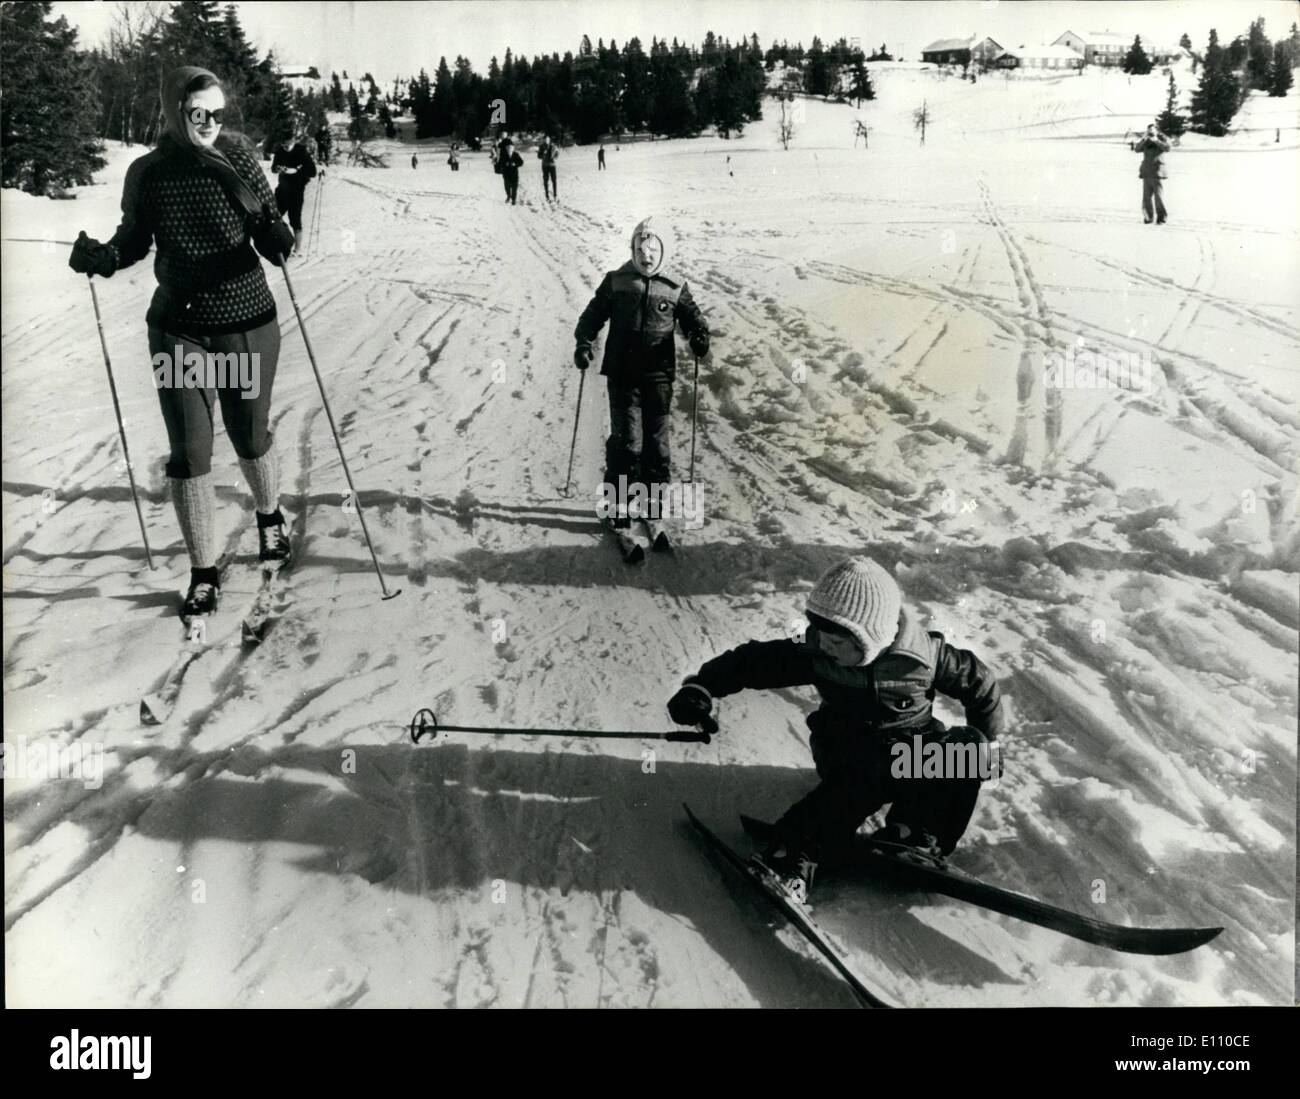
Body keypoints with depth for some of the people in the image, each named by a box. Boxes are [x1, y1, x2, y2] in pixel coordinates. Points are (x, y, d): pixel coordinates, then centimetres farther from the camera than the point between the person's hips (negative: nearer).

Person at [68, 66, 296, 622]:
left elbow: (267, 226, -5)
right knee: (189, 452, 1)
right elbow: (134, 241, 9)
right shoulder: (147, 172, -3)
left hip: (248, 323, -1)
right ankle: (203, 572, 14)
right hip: (178, 329, 1)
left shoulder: (238, 158, -7)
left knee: (250, 435, 13)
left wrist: (278, 237, -28)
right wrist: (101, 257, -12)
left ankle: (270, 516, 45)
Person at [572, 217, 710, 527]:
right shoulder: (616, 281, 4)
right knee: (626, 438, -6)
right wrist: (584, 342, -8)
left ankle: (653, 496, 20)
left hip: (659, 374, 1)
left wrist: (699, 337, -15)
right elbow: (594, 313, 9)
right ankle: (618, 501, 3)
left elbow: (692, 317, 7)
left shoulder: (675, 287, 4)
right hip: (622, 372, -1)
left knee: (656, 438, 6)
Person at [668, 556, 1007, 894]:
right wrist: (703, 686, -20)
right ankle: (793, 856, -41)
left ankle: (913, 835, -27)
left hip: (914, 743, 1)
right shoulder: (815, 653, -15)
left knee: (967, 750, -26)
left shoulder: (923, 654, -18)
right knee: (866, 770, -36)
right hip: (848, 748, -1)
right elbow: (757, 660, -10)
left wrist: (988, 742, 3)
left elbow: (978, 681, -4)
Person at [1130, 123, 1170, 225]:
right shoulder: (1145, 141, 15)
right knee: (1147, 196, 1)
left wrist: (1156, 141, -20)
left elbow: (1167, 148, -14)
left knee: (1159, 196, -9)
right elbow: (1137, 149, 3)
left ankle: (1161, 217, -5)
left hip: (1157, 172, -4)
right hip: (1146, 172, 4)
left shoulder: (1162, 138, 2)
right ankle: (1148, 217, 8)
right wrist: (1143, 140, -10)